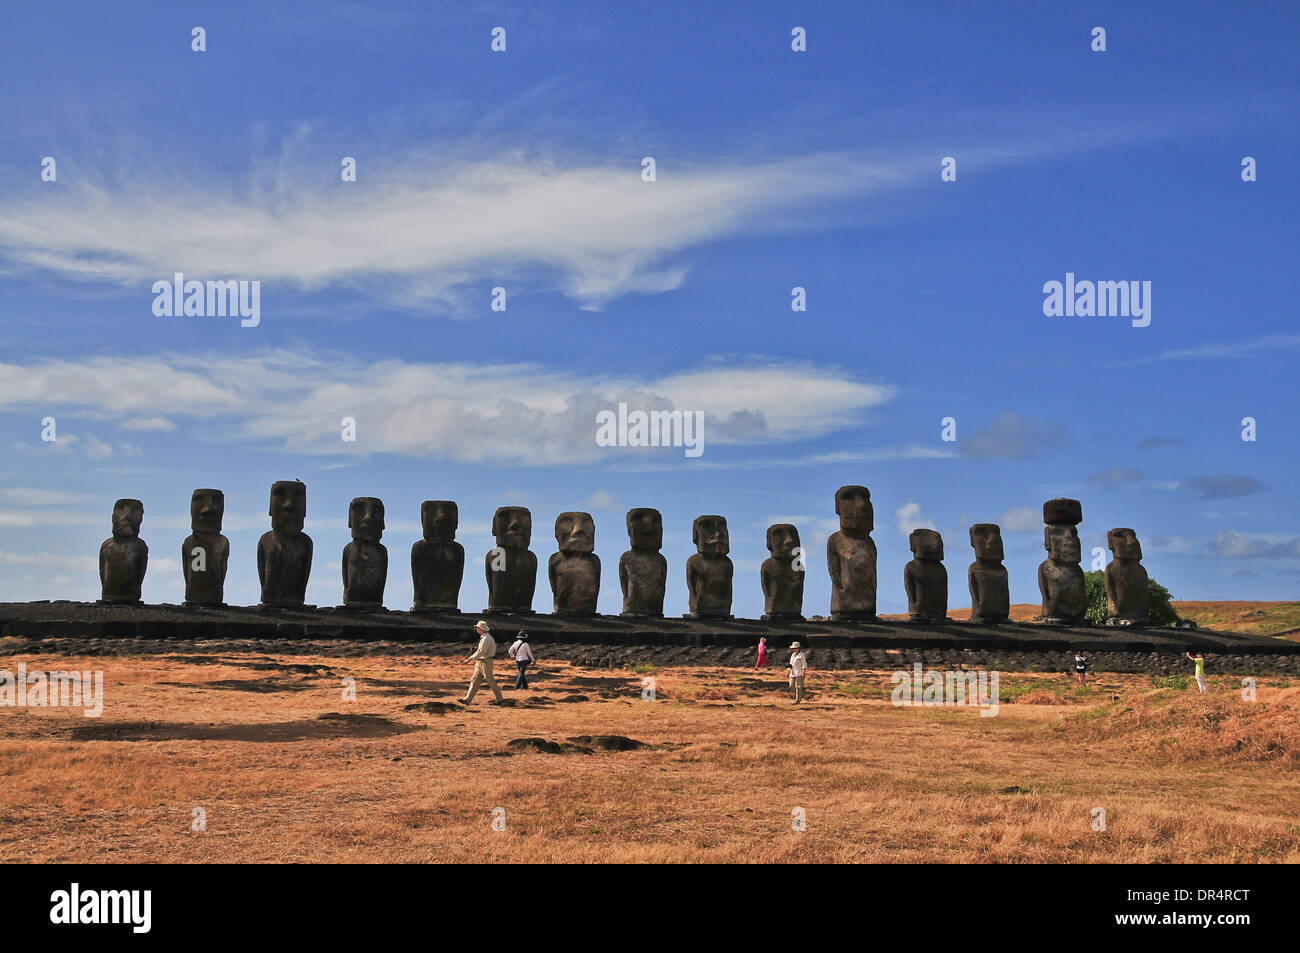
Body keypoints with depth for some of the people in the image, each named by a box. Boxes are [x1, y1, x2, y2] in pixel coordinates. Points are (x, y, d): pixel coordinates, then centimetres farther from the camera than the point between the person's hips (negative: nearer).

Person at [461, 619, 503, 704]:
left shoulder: (486, 638, -19)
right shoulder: (483, 637, 13)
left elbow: (480, 652, -24)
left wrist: (470, 659, -22)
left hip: (485, 662, -10)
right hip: (480, 662, 10)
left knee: (490, 681, 0)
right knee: (475, 681, 5)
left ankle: (499, 698, 12)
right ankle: (467, 699, 2)